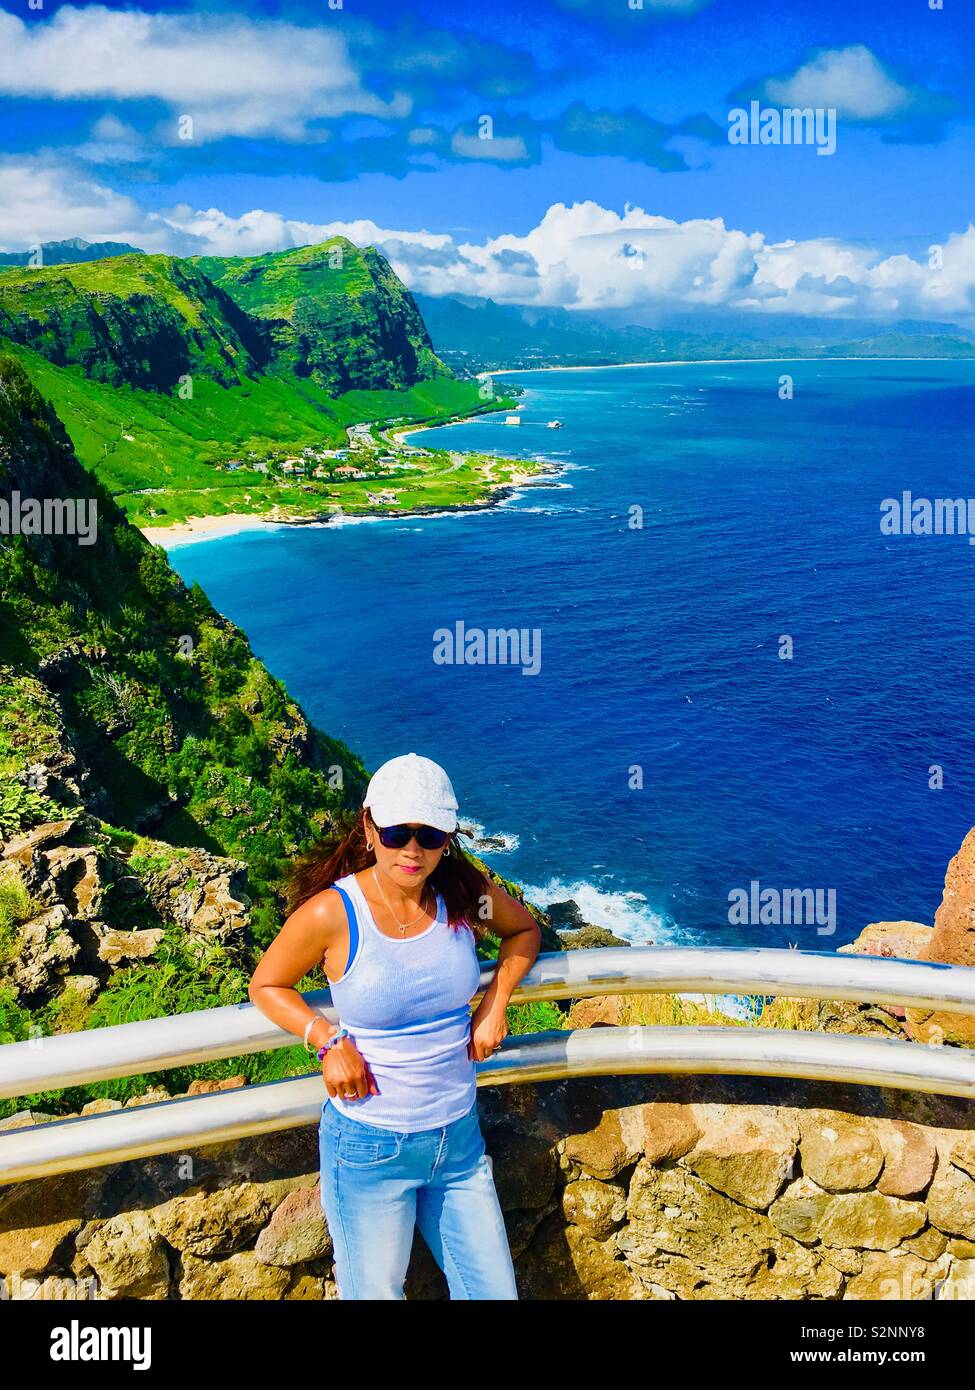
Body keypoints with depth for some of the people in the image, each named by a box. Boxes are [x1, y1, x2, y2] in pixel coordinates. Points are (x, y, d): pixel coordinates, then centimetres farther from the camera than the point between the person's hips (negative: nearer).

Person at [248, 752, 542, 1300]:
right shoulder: (330, 914, -17)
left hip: (460, 1140, 4)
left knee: (494, 1290, 14)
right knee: (375, 1292, 11)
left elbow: (525, 929, 13)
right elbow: (266, 985, -1)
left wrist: (496, 1003, -1)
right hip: (371, 1149, -3)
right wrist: (329, 1041, -15)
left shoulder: (466, 892, -8)